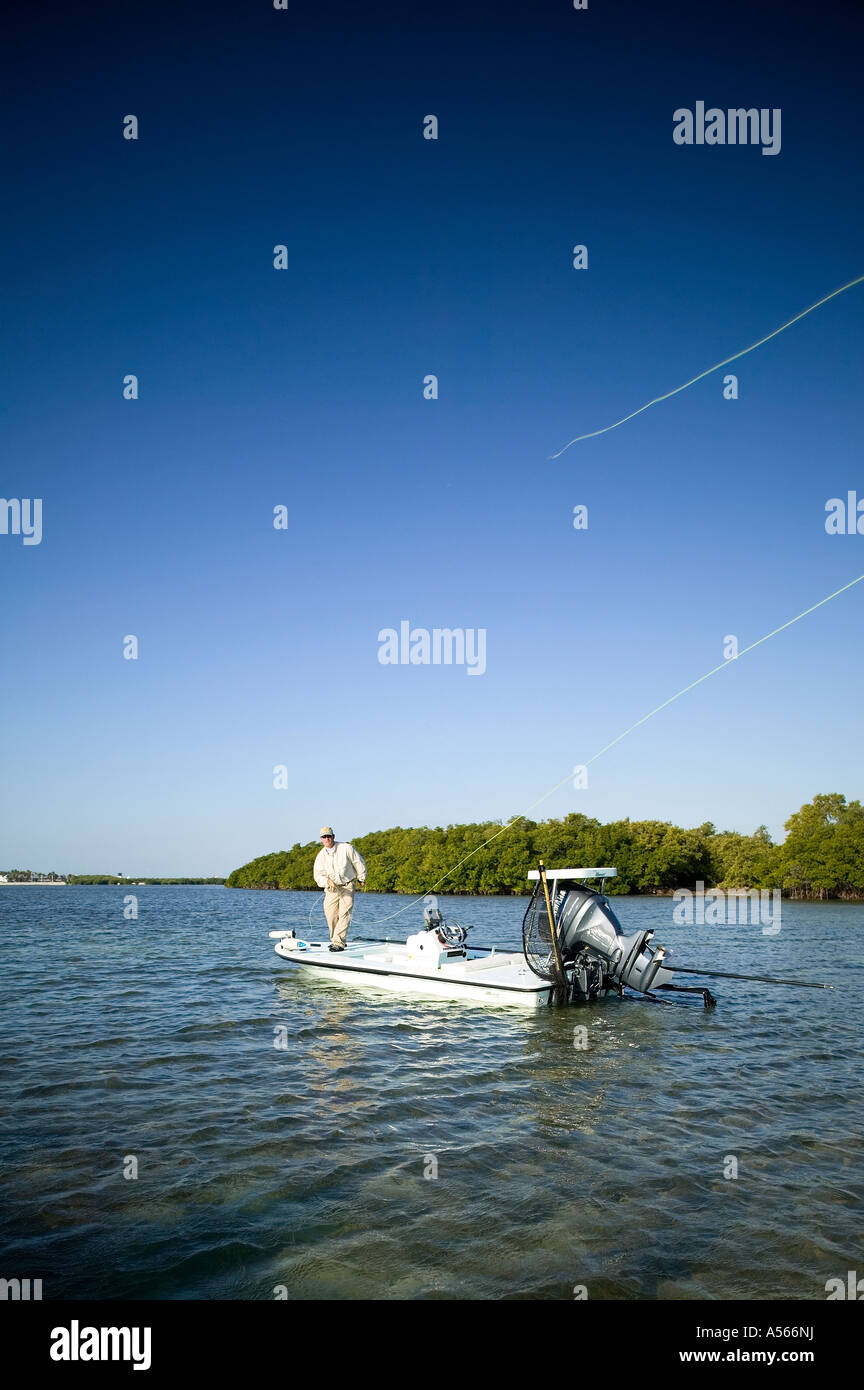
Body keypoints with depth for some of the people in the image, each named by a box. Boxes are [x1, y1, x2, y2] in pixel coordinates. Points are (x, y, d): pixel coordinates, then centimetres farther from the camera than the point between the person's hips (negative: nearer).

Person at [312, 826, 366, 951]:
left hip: (347, 886, -3)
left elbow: (358, 862, 1)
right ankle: (335, 939, 16)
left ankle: (339, 943, -14)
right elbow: (318, 875, -2)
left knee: (344, 914, -12)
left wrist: (361, 878, 10)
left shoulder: (346, 848, -10)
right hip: (332, 888, 3)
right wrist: (328, 881, -22)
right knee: (331, 915, -2)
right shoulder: (321, 856, -1)